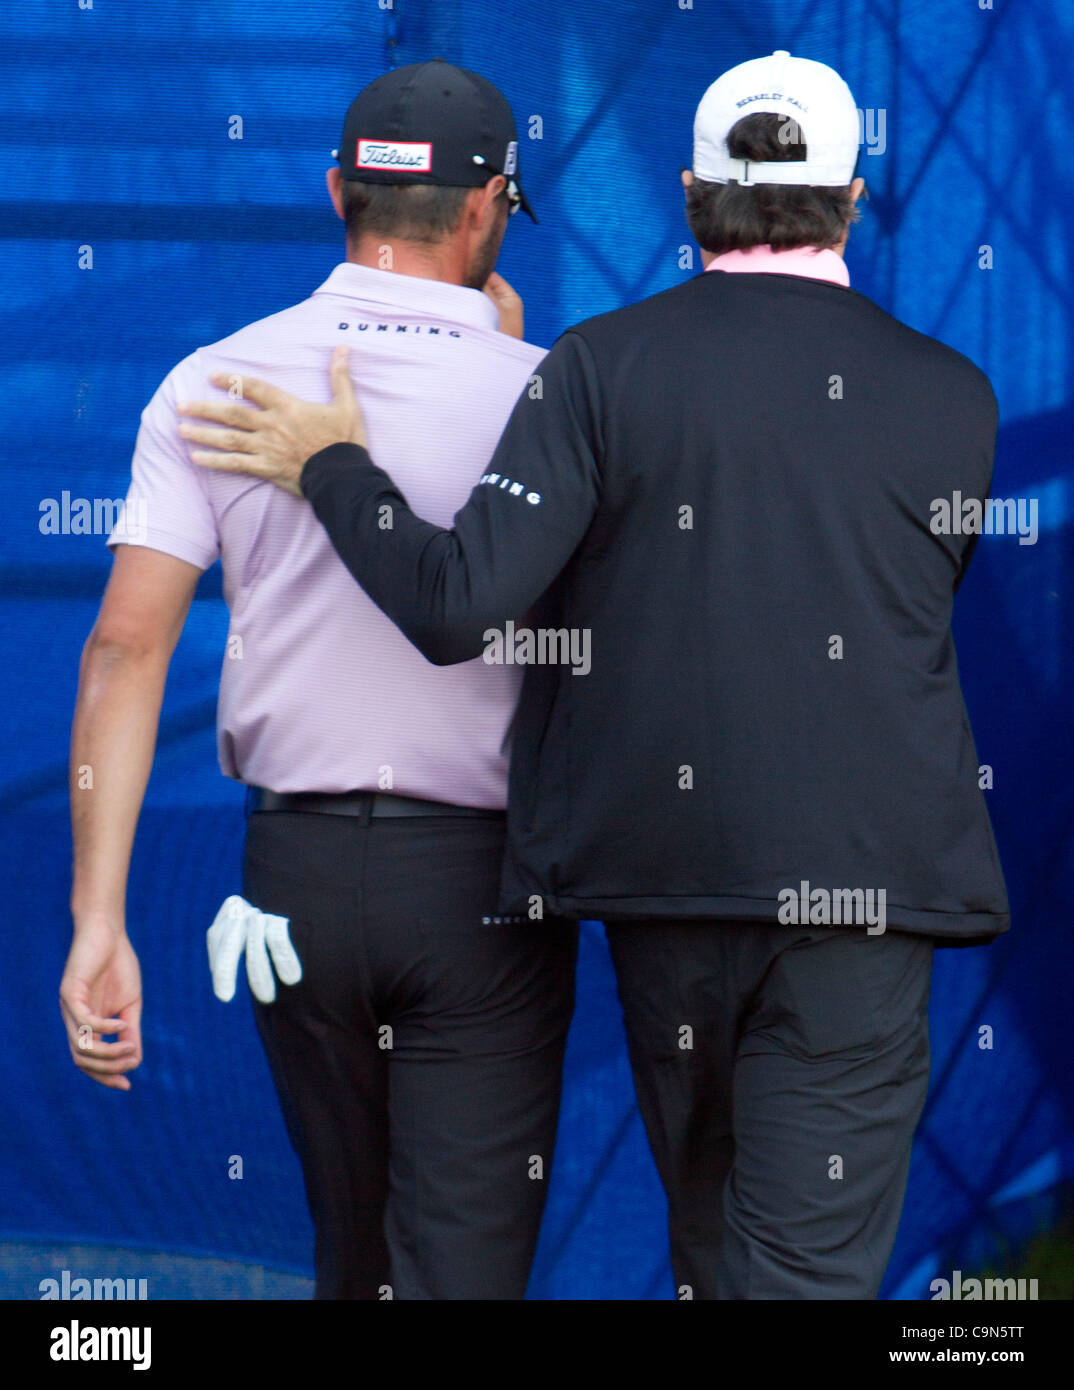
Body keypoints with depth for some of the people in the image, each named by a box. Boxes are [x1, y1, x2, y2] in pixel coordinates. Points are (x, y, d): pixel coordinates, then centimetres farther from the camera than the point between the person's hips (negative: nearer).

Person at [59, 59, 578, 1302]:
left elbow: (126, 648, -7)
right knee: (462, 1268, -4)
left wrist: (97, 918, -8)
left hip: (297, 871, 3)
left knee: (353, 1253, 20)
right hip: (481, 875, -3)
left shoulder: (216, 385, -1)